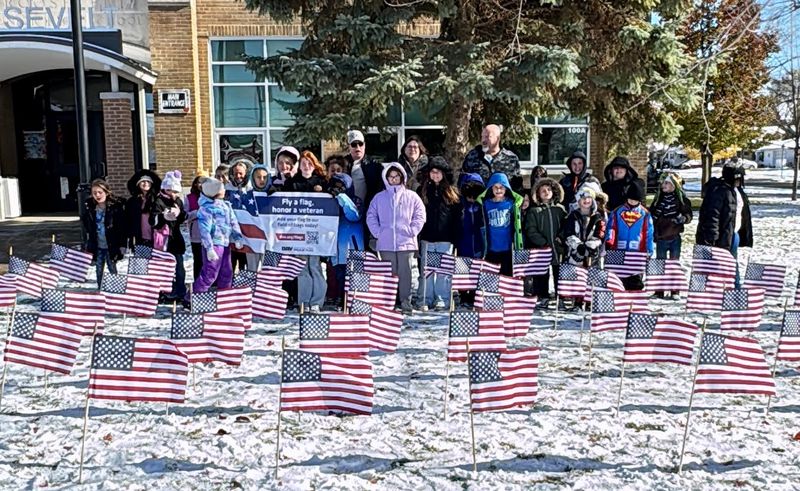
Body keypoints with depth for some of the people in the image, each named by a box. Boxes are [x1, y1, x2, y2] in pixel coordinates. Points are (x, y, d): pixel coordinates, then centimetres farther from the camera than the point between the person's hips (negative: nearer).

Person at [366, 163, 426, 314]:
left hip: (406, 242, -1)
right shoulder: (379, 197, 11)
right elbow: (371, 216, 11)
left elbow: (420, 216, 7)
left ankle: (406, 302, 2)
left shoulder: (411, 196, 7)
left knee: (405, 273, -3)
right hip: (385, 243, 1)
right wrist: (377, 232, 0)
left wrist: (412, 231, -3)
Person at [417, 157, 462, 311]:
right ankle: (425, 301, 10)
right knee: (426, 270, 4)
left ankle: (442, 301, 10)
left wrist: (455, 237, -3)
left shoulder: (452, 192, 6)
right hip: (427, 238, 1)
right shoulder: (423, 190, 8)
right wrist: (417, 235, -1)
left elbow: (457, 217, 4)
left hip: (445, 239, -1)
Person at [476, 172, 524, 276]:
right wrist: (482, 250, 6)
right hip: (491, 250, 1)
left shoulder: (512, 203, 2)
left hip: (508, 249, -1)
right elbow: (483, 227, 8)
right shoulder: (485, 204, 4)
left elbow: (517, 227, 3)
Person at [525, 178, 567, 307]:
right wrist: (544, 242, -13)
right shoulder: (534, 211, 2)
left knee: (559, 274, 5)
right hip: (541, 249, -2)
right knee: (541, 275, 1)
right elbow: (531, 231, -6)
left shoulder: (560, 209, 12)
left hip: (558, 248, 2)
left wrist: (561, 237, -7)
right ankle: (543, 297, 9)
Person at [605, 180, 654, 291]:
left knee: (636, 281, 3)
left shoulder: (645, 214, 4)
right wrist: (609, 243, -15)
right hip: (619, 252, 1)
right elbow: (611, 228, 1)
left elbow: (649, 234, 5)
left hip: (637, 252, 0)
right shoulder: (617, 212, 4)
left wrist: (649, 250, -1)